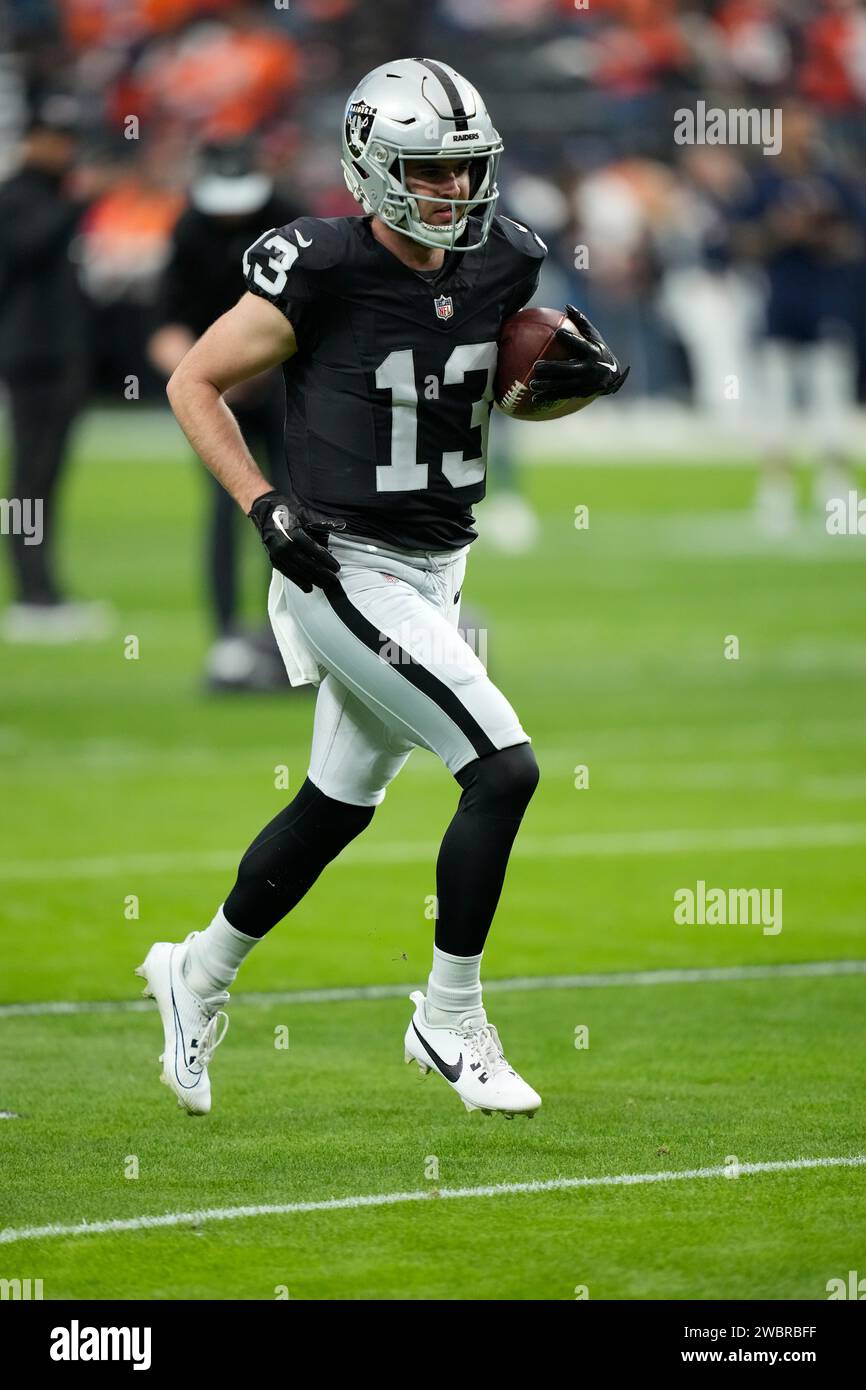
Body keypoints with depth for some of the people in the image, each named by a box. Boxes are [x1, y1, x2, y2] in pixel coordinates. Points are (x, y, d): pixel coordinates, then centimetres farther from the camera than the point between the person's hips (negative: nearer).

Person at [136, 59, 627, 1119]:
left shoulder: (500, 266, 1)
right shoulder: (322, 272, -18)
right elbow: (194, 384, -8)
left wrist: (580, 382, -2)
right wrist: (263, 504, -18)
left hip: (434, 572, 8)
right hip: (347, 572, -7)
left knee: (338, 805, 19)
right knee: (502, 772, -15)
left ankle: (197, 976, 40)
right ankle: (450, 1024, 0)